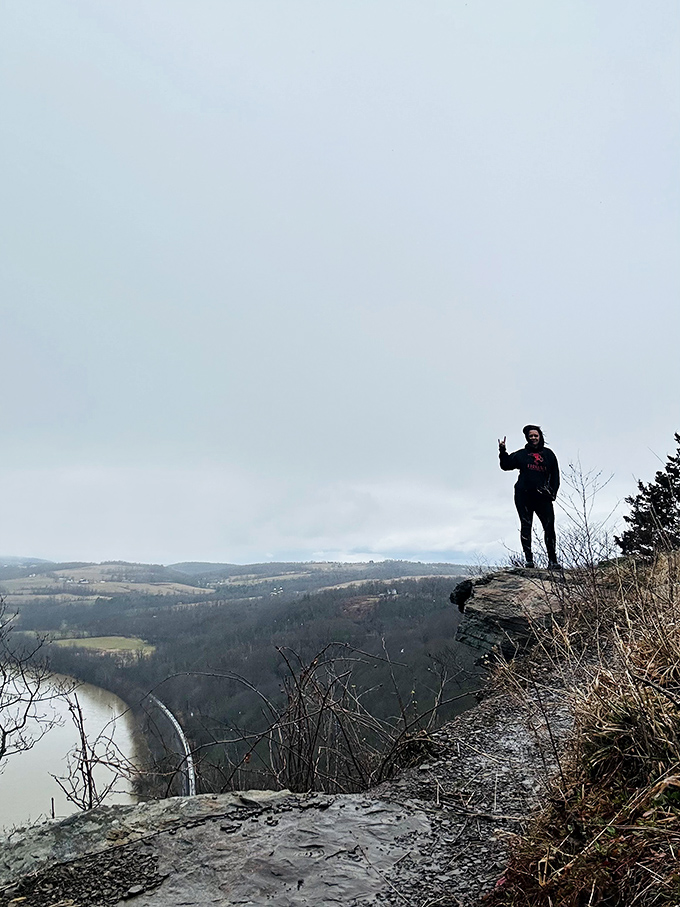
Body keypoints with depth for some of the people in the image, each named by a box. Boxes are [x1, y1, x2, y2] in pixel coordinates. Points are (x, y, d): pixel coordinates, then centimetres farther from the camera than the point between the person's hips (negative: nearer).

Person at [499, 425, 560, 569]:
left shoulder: (548, 454, 13)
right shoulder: (521, 454, 13)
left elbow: (555, 474, 12)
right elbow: (506, 465, 7)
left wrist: (553, 492, 2)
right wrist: (502, 451, -7)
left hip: (542, 496, 0)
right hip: (523, 495, 0)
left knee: (549, 527, -7)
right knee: (526, 526, -2)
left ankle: (552, 561, -2)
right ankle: (528, 559, 0)